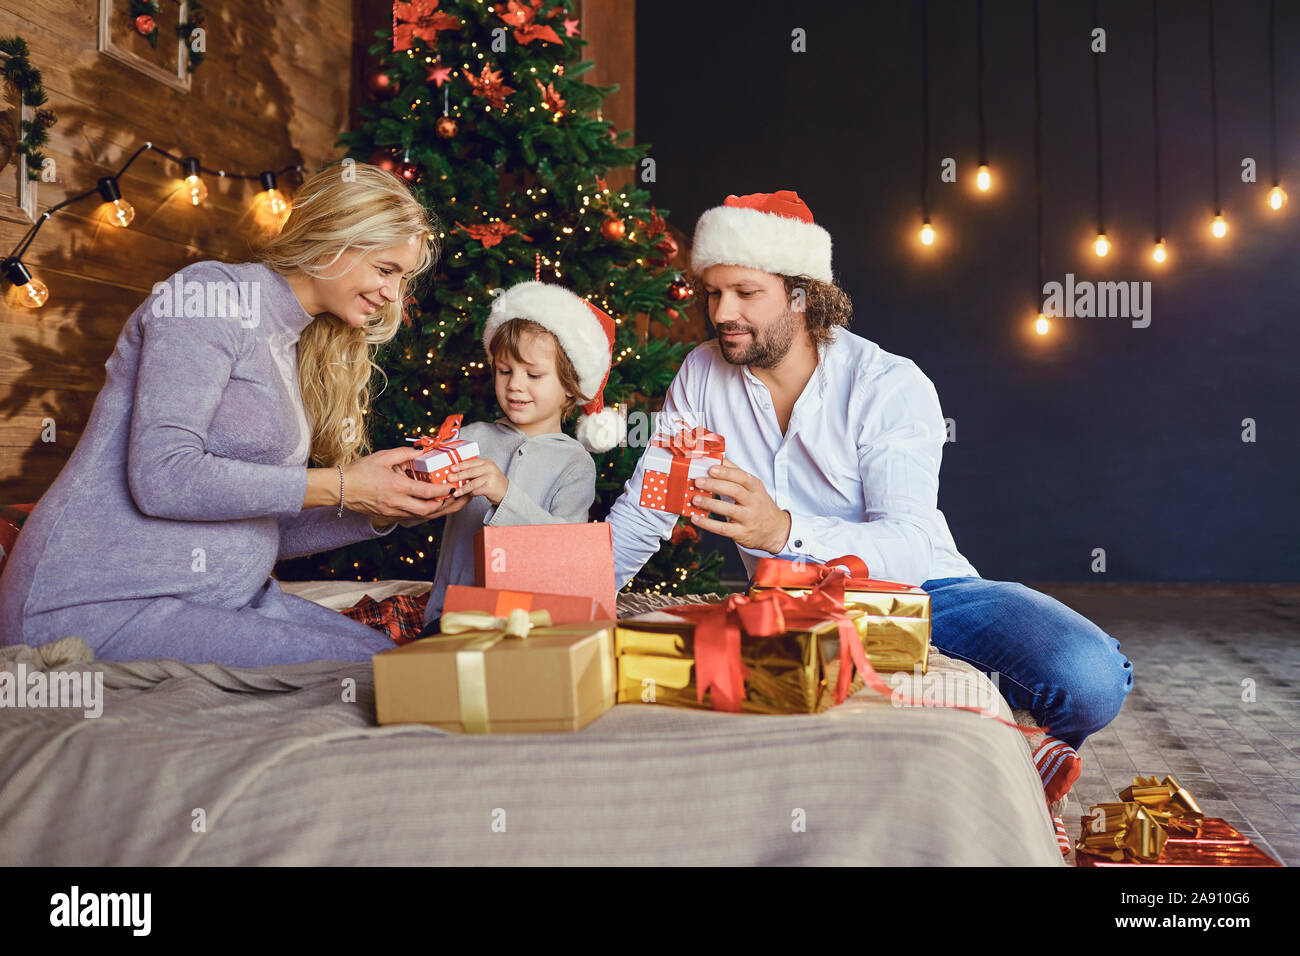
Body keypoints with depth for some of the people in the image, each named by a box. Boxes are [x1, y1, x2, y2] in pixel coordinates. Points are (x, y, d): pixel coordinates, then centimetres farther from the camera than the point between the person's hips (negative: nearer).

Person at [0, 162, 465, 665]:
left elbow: (270, 527, 13)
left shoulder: (291, 346, 17)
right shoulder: (213, 292, -9)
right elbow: (160, 477, -22)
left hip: (225, 598, 8)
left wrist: (383, 512, -1)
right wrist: (341, 487, -19)